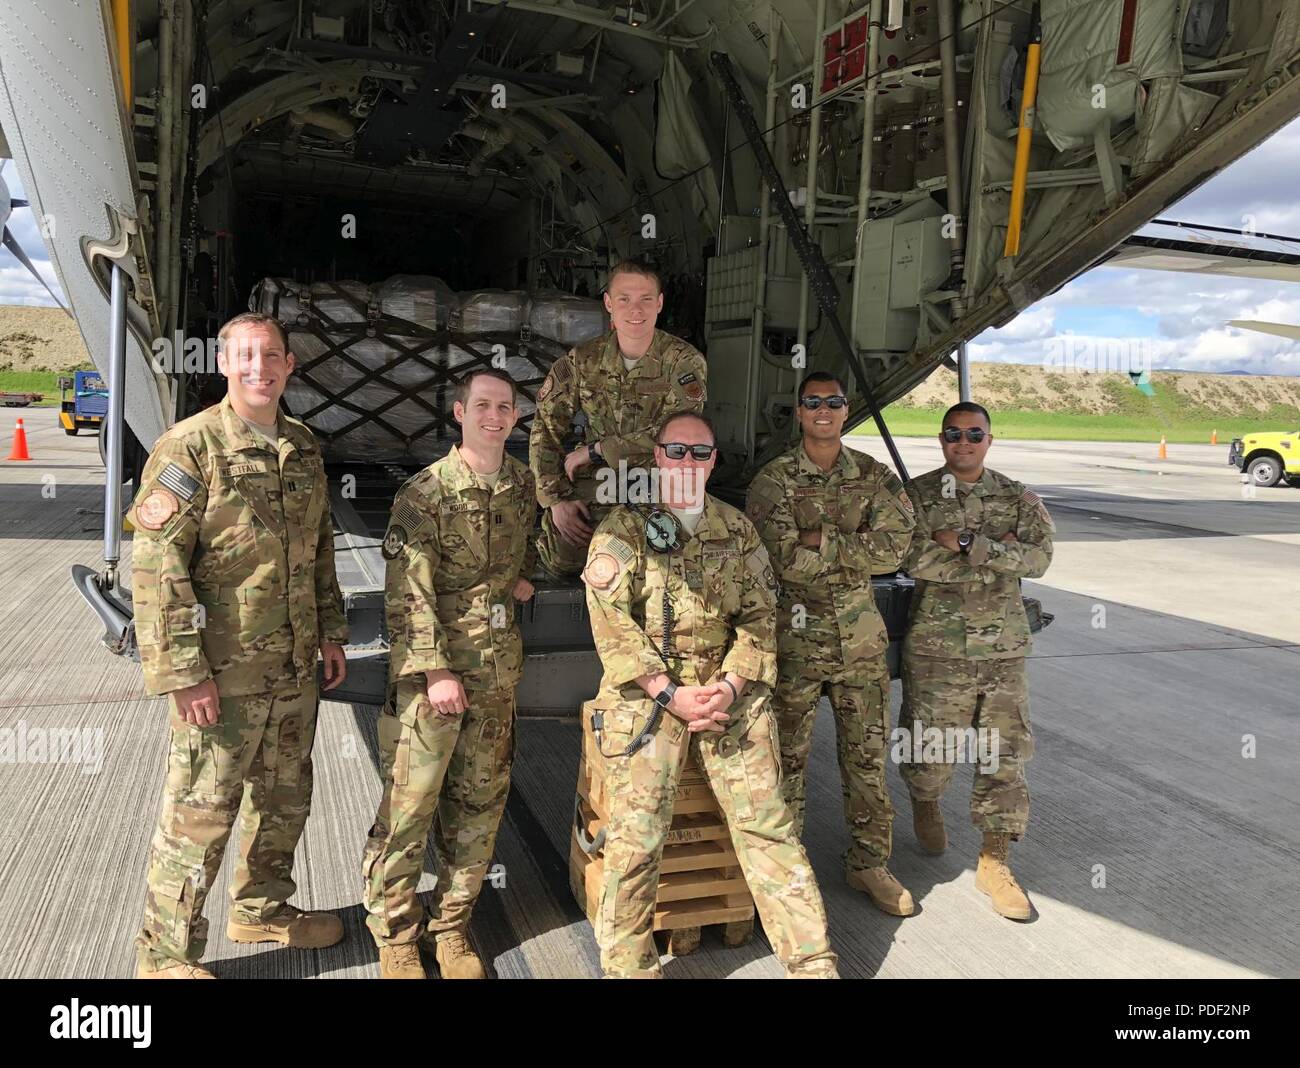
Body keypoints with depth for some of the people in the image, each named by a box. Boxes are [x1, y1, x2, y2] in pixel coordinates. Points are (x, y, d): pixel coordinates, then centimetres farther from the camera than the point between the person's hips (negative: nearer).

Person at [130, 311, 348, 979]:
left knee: (284, 798, 20)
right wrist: (182, 670, -19)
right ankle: (166, 953, 24)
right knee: (200, 812, 4)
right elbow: (154, 566, -16)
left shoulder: (305, 449, 9)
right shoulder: (189, 448, -13)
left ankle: (263, 909, 41)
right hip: (221, 673, -7)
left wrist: (330, 631, 15)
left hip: (295, 669, 7)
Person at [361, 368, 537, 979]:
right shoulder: (426, 492, -10)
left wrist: (526, 577, 7)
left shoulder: (525, 485, 8)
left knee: (480, 803, 12)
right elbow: (408, 592, -14)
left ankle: (451, 926, 28)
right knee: (410, 804, 1)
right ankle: (395, 935, 20)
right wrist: (436, 671, -18)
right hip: (432, 668, -5)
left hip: (498, 669, 6)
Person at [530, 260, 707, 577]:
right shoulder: (582, 360, 0)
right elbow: (546, 429, 2)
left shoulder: (683, 361, -9)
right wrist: (556, 499, -10)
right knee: (562, 561, -18)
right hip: (596, 481, 2)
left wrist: (593, 450, -16)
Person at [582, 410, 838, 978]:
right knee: (636, 837, -3)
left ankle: (813, 961, 12)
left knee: (767, 824, 1)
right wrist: (669, 693, -13)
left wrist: (729, 686, -6)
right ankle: (628, 966, 16)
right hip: (646, 693, -2)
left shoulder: (738, 528, 13)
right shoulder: (623, 527, 2)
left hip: (729, 690, 3)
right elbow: (611, 623, -7)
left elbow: (758, 616, 9)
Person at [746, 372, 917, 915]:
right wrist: (854, 546, -11)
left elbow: (894, 548, -9)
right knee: (787, 757, 5)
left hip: (861, 638, 3)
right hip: (795, 637, -3)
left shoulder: (874, 476, 5)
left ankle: (869, 862, 29)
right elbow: (785, 559, -17)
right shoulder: (773, 480, -5)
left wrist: (819, 540, -14)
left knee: (867, 755, 13)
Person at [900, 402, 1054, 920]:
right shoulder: (917, 495, -1)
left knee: (1005, 752, 3)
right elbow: (917, 560, -16)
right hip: (937, 647, -2)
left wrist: (968, 542, -17)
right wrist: (997, 555, -14)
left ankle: (994, 862, 17)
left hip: (1004, 646, 3)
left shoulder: (1018, 498, 7)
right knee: (933, 750, 5)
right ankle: (924, 803, 40)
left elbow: (1038, 557, -8)